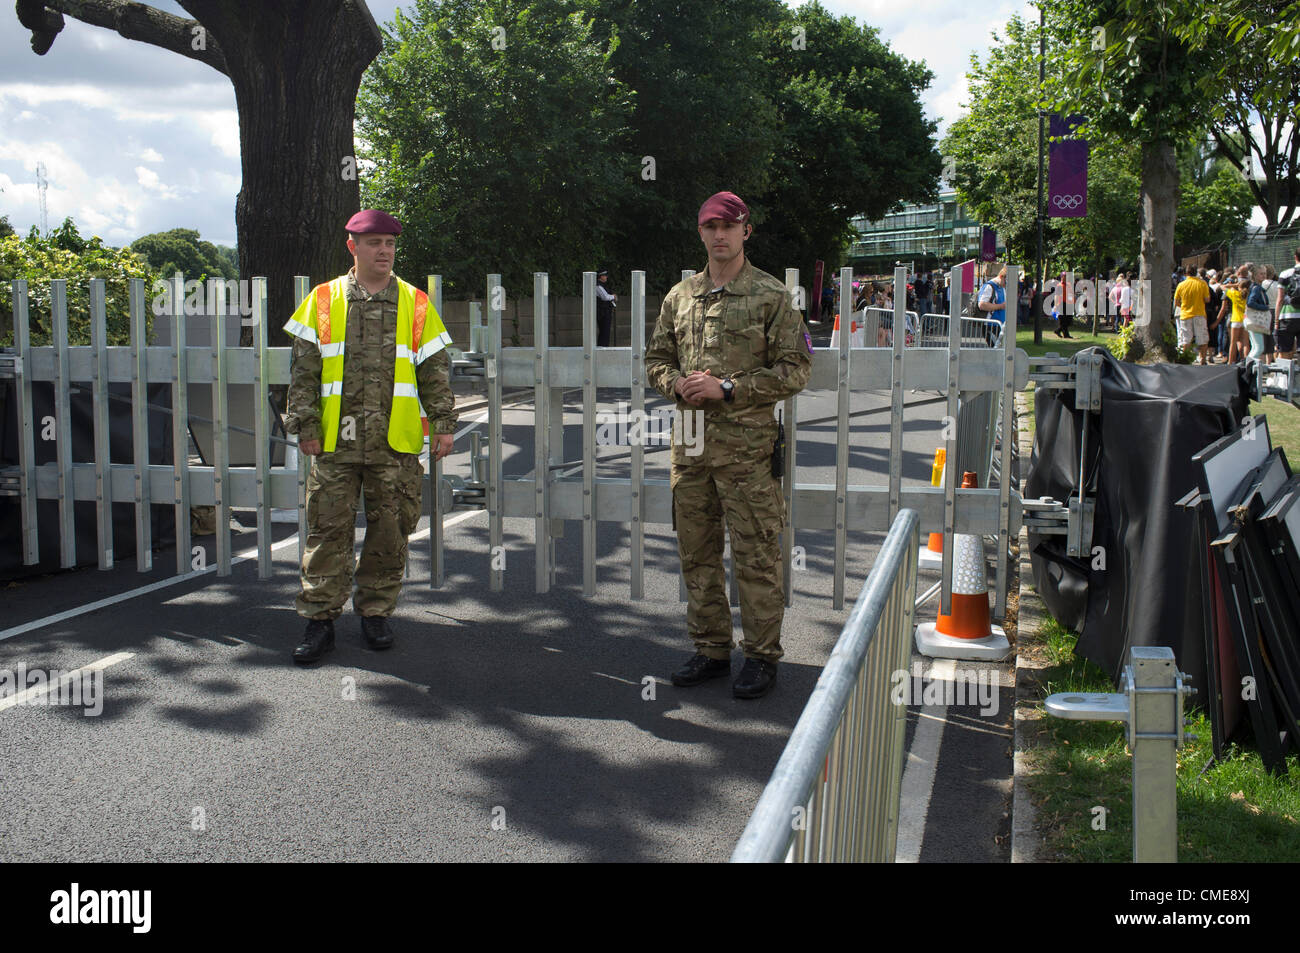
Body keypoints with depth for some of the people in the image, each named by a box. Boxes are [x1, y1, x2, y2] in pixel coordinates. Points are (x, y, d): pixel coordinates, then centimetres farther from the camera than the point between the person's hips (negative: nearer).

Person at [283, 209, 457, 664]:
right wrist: (305, 425, -1)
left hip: (396, 443, 1)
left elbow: (434, 371, 9)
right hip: (336, 441, -1)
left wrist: (443, 423, 2)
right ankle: (320, 619, 9)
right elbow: (303, 371, 5)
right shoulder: (323, 300, 6)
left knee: (390, 532, 7)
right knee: (329, 531, 1)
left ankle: (375, 613, 21)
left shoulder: (415, 303, 8)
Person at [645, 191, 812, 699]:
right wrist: (678, 385, -3)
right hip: (690, 439, 5)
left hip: (746, 443, -5)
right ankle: (711, 649, 23)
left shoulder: (771, 295, -2)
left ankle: (762, 657, 10)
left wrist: (729, 389, -14)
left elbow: (796, 368, -6)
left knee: (755, 555, -1)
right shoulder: (680, 296, 13)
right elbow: (656, 357, 19)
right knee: (697, 552, 11)